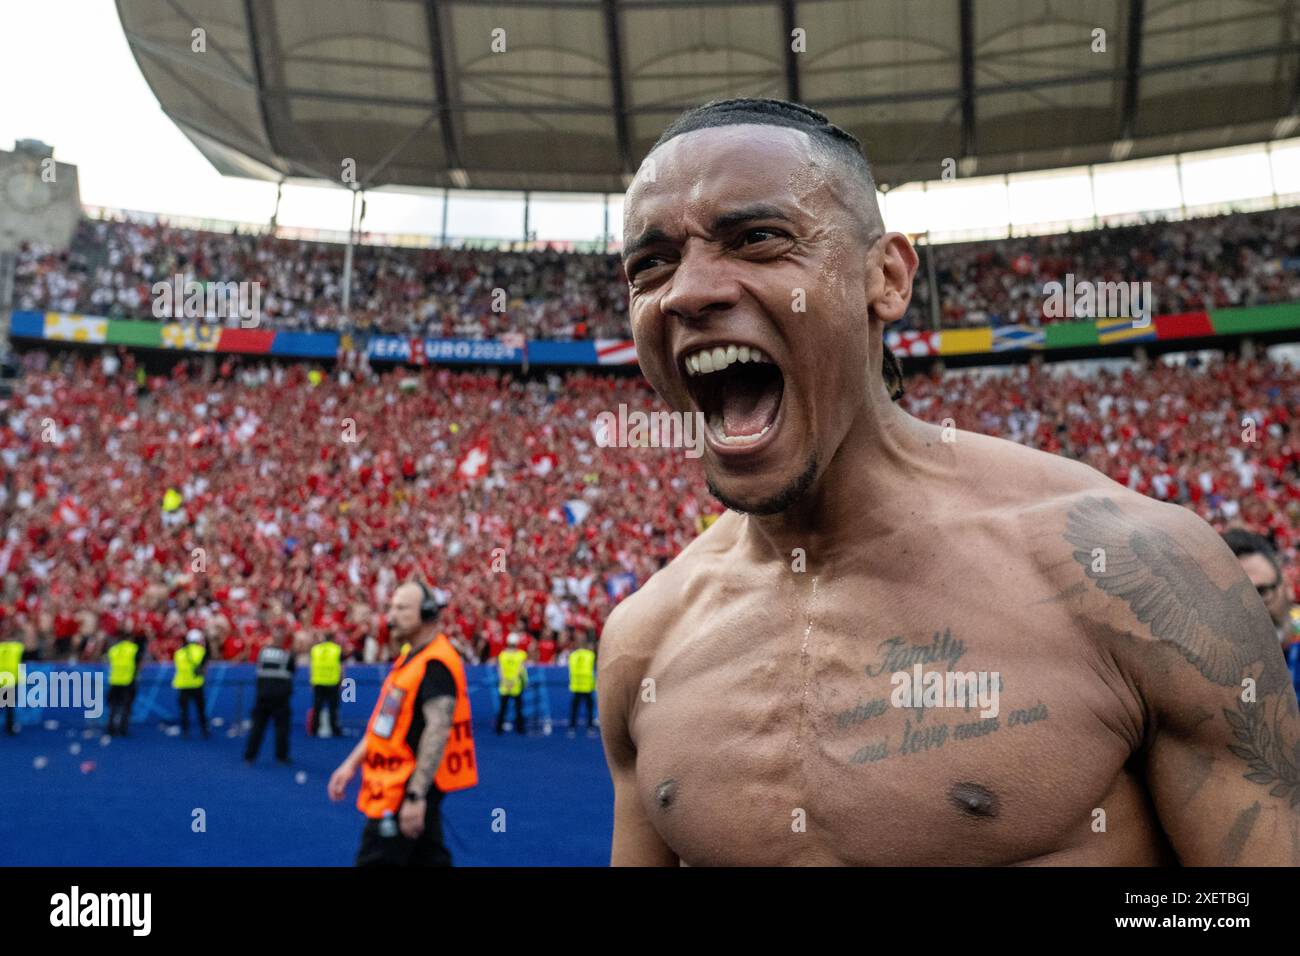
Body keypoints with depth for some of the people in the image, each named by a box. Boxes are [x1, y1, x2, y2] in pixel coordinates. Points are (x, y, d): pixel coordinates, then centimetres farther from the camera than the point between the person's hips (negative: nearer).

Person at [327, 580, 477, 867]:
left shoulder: (435, 664, -19)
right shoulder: (410, 659, 13)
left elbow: (437, 731, -26)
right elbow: (386, 723, 20)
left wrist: (415, 796, -29)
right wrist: (352, 763, 17)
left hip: (408, 791, -9)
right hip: (395, 787, 9)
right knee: (430, 860, 15)